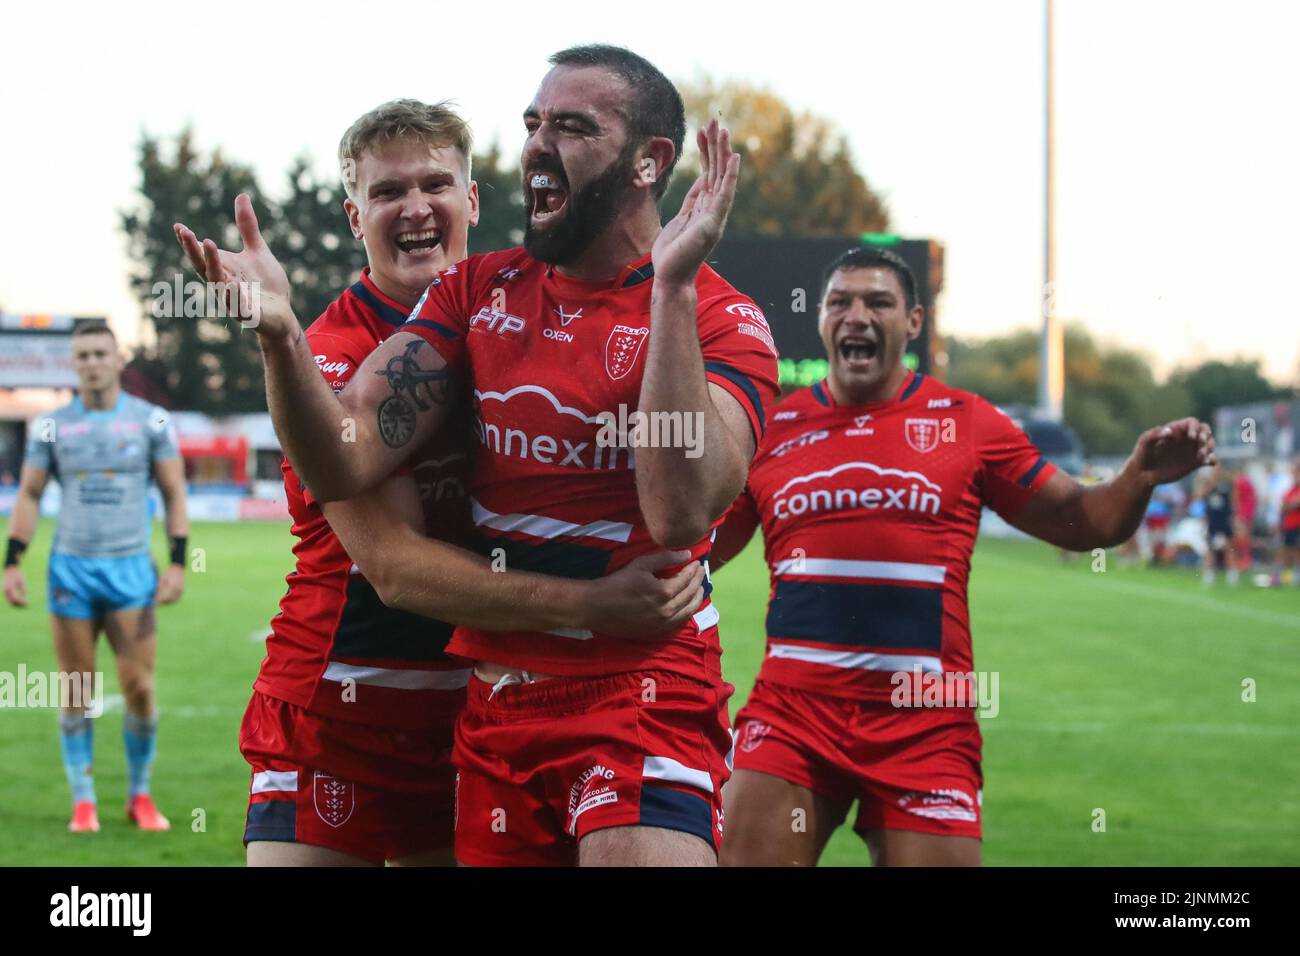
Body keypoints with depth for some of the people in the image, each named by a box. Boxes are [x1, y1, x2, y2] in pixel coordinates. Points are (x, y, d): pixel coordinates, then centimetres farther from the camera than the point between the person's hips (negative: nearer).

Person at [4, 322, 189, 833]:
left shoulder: (150, 421, 2)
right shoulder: (51, 426, 4)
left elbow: (174, 492, 5)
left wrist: (178, 562, -3)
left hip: (131, 568, -1)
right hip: (70, 567, 1)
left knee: (139, 689, -5)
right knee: (76, 691, 2)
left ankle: (140, 796, 11)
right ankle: (83, 801, 10)